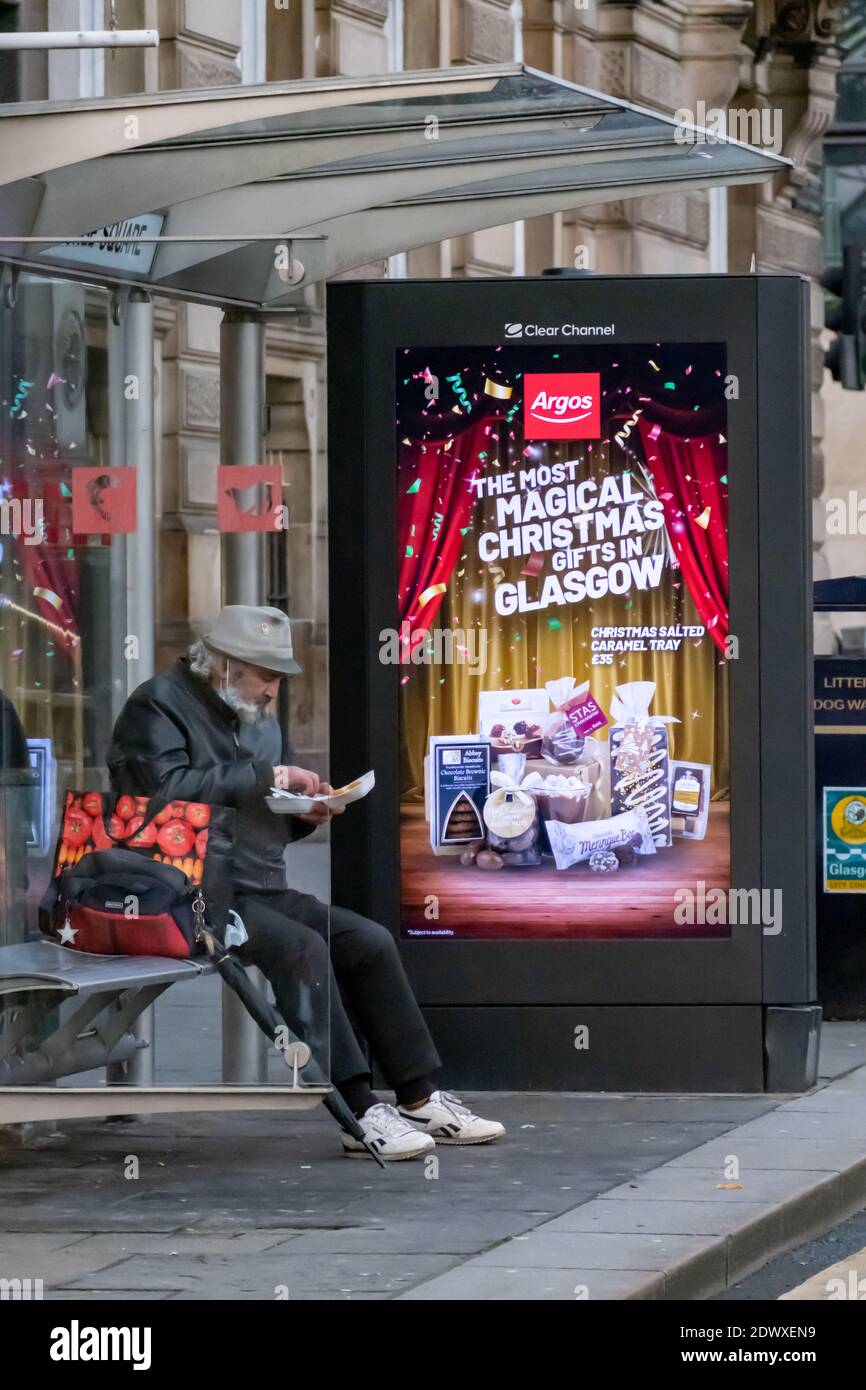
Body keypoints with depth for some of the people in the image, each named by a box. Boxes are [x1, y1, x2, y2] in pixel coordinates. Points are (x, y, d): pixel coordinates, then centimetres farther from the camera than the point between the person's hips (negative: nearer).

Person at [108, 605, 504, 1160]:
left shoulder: (255, 719, 20)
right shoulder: (158, 705, -6)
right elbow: (169, 790, -24)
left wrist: (305, 814, 4)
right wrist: (268, 776, -20)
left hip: (261, 892, 9)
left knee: (370, 942, -6)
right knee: (302, 947, -30)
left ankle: (422, 1099, -6)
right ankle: (360, 1113, -32)